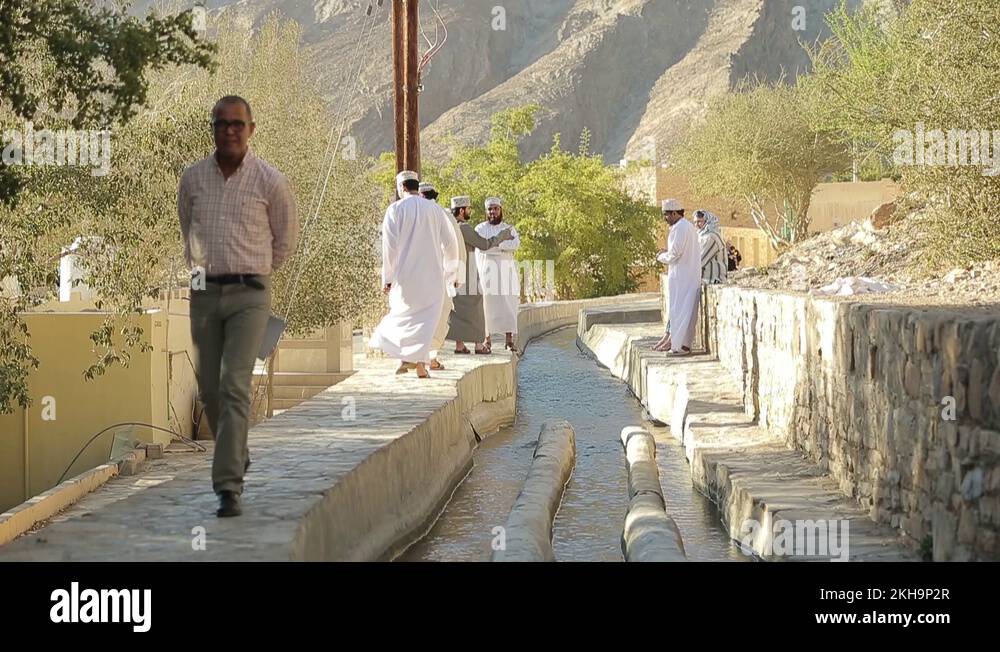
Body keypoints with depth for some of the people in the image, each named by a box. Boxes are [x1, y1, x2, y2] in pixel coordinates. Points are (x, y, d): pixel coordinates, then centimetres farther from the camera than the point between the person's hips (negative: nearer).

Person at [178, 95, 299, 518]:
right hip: (204, 294, 4)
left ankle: (229, 487, -16)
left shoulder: (270, 181, -3)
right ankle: (237, 455, 35)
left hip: (249, 296, -4)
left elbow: (286, 239, 12)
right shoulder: (192, 178, 6)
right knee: (209, 389, 9)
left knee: (234, 387, -15)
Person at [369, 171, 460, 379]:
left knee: (403, 312, 15)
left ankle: (404, 358, 10)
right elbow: (449, 243, 8)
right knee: (426, 317, 6)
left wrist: (387, 278, -5)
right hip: (431, 275, 1)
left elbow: (390, 246, -10)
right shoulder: (435, 209, 3)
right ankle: (419, 362, -1)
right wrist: (448, 263, 28)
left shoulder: (395, 209, -5)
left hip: (404, 274, -1)